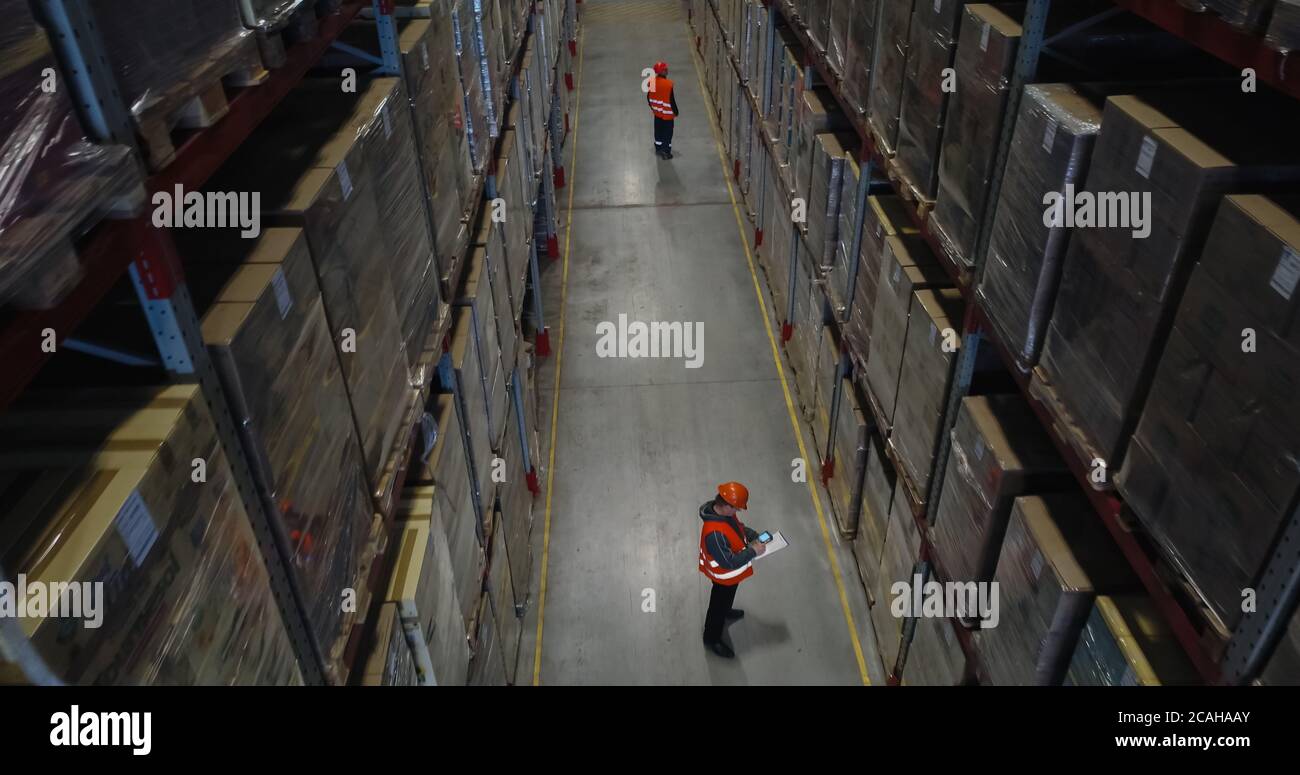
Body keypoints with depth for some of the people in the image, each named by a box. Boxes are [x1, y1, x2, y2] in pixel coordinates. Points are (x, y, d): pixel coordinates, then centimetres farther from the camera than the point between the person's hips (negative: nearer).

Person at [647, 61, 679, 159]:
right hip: (667, 113, -6)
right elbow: (672, 100, -21)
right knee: (667, 132, 9)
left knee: (658, 130, 23)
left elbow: (648, 96, 2)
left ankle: (658, 148, 38)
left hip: (657, 111, 6)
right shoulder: (668, 84, -28)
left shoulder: (651, 81, -10)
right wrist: (676, 112, -6)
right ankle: (666, 152, 17)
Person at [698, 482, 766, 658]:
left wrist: (753, 536, -8)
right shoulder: (715, 533, -45)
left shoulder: (722, 510, -18)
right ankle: (712, 639, 42)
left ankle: (725, 611, 66)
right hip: (724, 576, -8)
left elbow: (737, 525, 4)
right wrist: (753, 551, -28)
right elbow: (729, 562, -36)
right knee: (718, 605, 18)